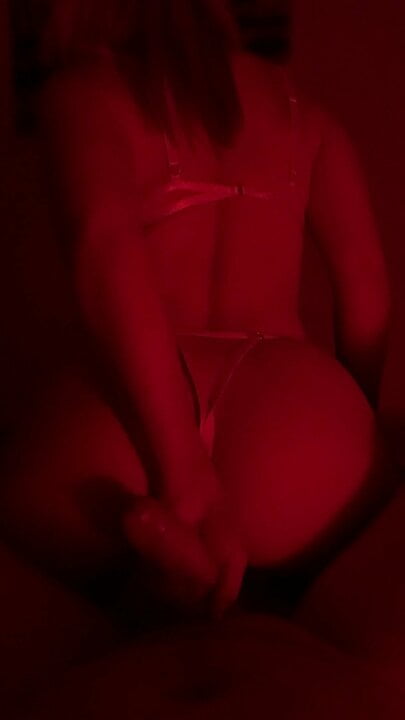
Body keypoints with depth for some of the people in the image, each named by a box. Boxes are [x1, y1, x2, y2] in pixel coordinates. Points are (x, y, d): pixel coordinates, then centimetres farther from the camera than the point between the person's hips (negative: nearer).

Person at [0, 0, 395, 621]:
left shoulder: (80, 89, 12)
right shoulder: (299, 109, 24)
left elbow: (104, 253, -8)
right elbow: (366, 286, 15)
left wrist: (184, 478, -15)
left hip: (117, 426, -2)